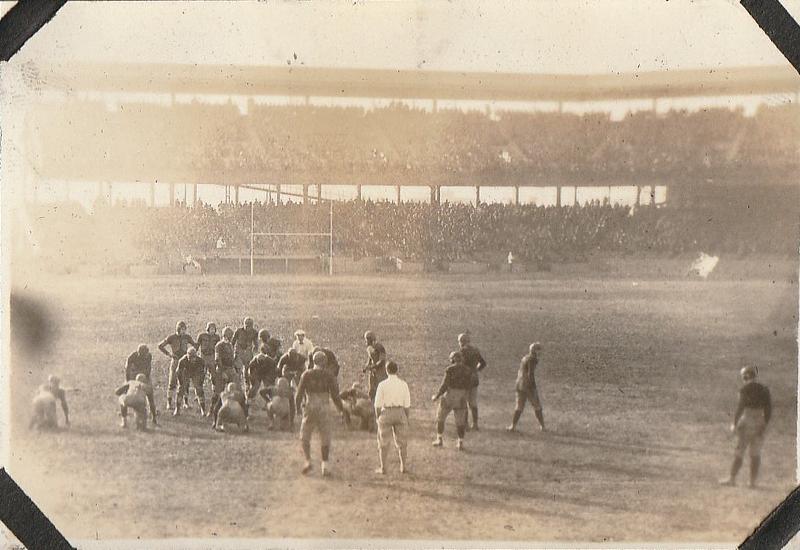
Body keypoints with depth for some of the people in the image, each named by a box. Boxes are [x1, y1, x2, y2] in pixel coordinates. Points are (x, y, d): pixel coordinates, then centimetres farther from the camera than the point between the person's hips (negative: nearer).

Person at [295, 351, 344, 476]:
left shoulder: (306, 374, -2)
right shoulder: (328, 376, -3)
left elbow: (299, 392, 0)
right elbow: (335, 395, -3)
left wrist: (297, 407, 16)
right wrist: (340, 408, 13)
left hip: (310, 408, 0)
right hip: (324, 409, 0)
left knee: (305, 437, 14)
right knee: (325, 439, 8)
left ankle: (308, 461, 0)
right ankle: (325, 466, 4)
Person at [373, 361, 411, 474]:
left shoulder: (382, 385, -10)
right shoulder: (403, 384, -3)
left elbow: (378, 404, -8)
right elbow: (407, 404, -1)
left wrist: (378, 418, 4)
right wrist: (406, 418, 10)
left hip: (386, 414, -2)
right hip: (400, 414, 2)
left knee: (384, 442, 8)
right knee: (401, 441, 12)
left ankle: (383, 468, 8)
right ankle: (403, 467, 13)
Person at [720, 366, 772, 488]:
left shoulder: (745, 389, -11)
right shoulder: (764, 389, 5)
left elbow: (740, 408, -16)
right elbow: (769, 409, 4)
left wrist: (734, 424, -8)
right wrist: (765, 424, 11)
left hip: (746, 422, -5)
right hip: (760, 423, 5)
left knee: (739, 452, 3)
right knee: (755, 454, 9)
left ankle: (732, 479, 7)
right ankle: (753, 481, 9)